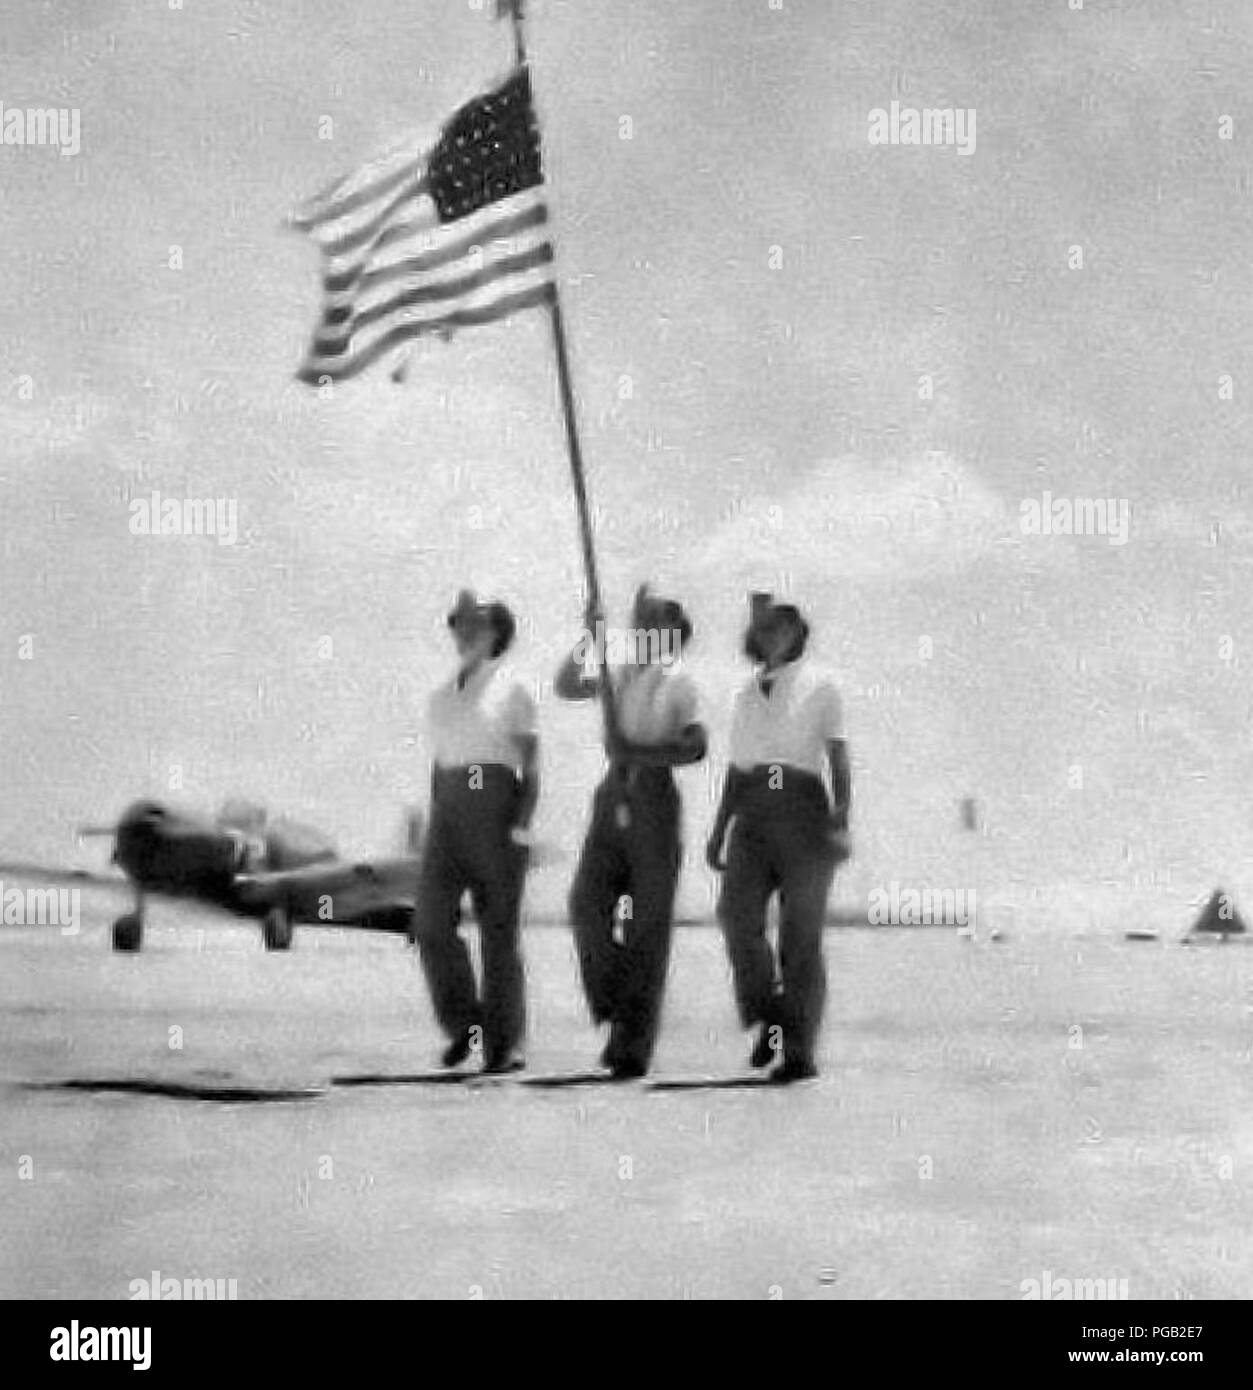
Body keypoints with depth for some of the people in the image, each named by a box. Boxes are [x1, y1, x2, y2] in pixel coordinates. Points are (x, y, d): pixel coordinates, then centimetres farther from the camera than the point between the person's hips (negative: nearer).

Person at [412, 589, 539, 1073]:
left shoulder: (513, 692, 3)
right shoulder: (441, 698, 18)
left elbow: (532, 768, -1)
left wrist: (521, 827, -14)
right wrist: (435, 836, 14)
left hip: (498, 807, -4)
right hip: (448, 812, 4)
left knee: (499, 930, -3)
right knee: (432, 921, -13)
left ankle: (506, 1044, 4)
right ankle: (465, 1022, 2)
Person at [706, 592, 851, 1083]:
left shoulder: (818, 687, 8)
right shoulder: (746, 695, 22)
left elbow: (839, 761, 1)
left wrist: (841, 821, -11)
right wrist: (719, 831, 17)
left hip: (803, 808, -4)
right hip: (752, 812, 4)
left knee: (801, 933, -6)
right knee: (736, 910, -19)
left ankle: (800, 1051, -3)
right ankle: (768, 1017, -4)